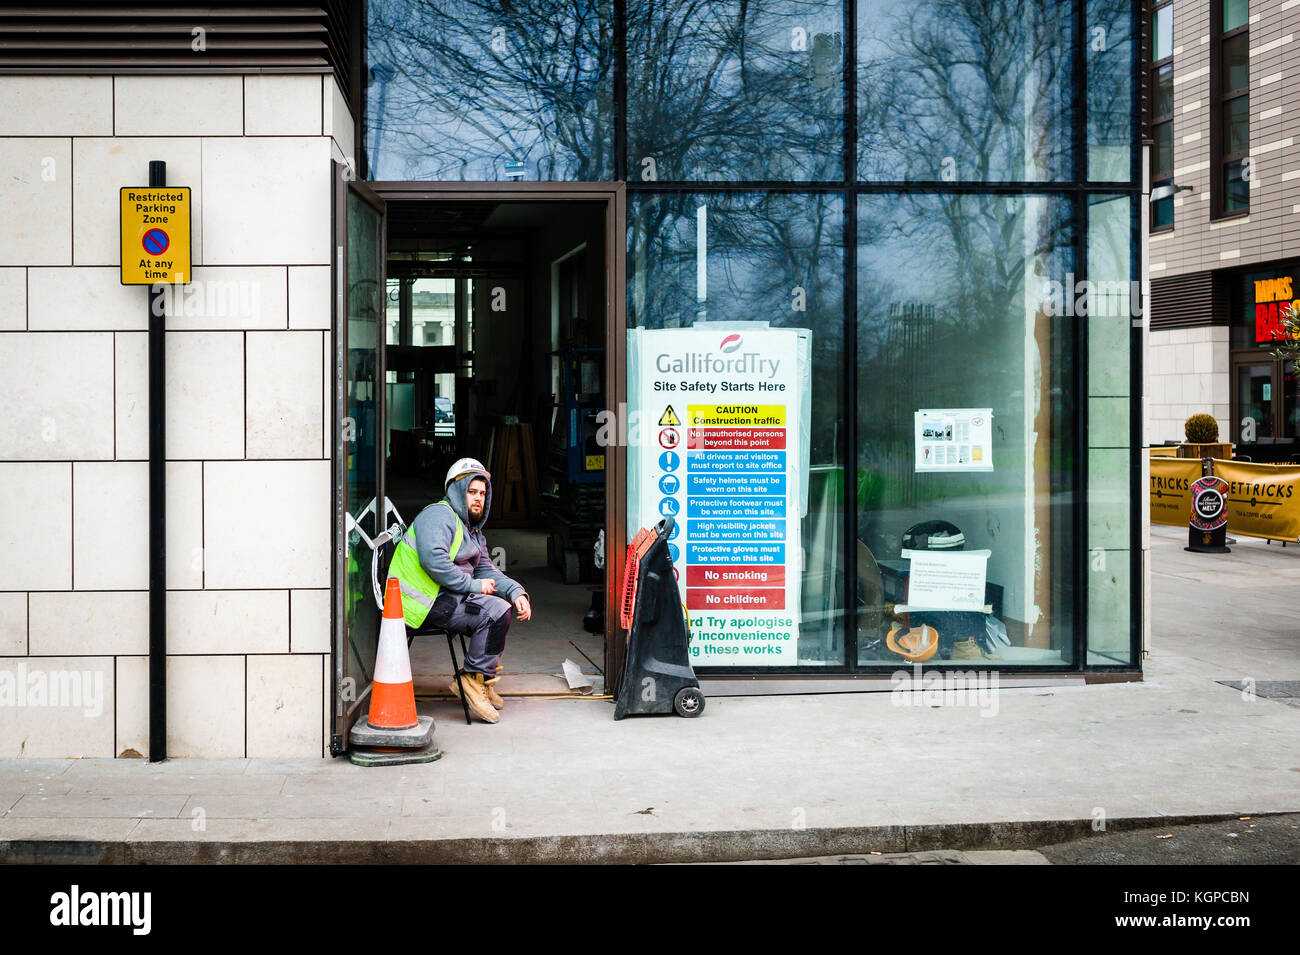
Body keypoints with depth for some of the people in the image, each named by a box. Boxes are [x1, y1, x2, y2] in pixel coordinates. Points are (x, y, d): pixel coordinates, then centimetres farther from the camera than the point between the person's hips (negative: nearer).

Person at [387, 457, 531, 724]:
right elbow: (433, 560, -25)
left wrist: (516, 592, 1)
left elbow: (487, 570, 20)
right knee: (496, 611, -21)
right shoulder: (439, 515, -9)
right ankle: (474, 679, -11)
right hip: (425, 603, -10)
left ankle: (481, 680, 12)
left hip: (448, 596, 10)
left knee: (508, 602, 11)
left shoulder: (473, 530, 23)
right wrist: (473, 585, -20)